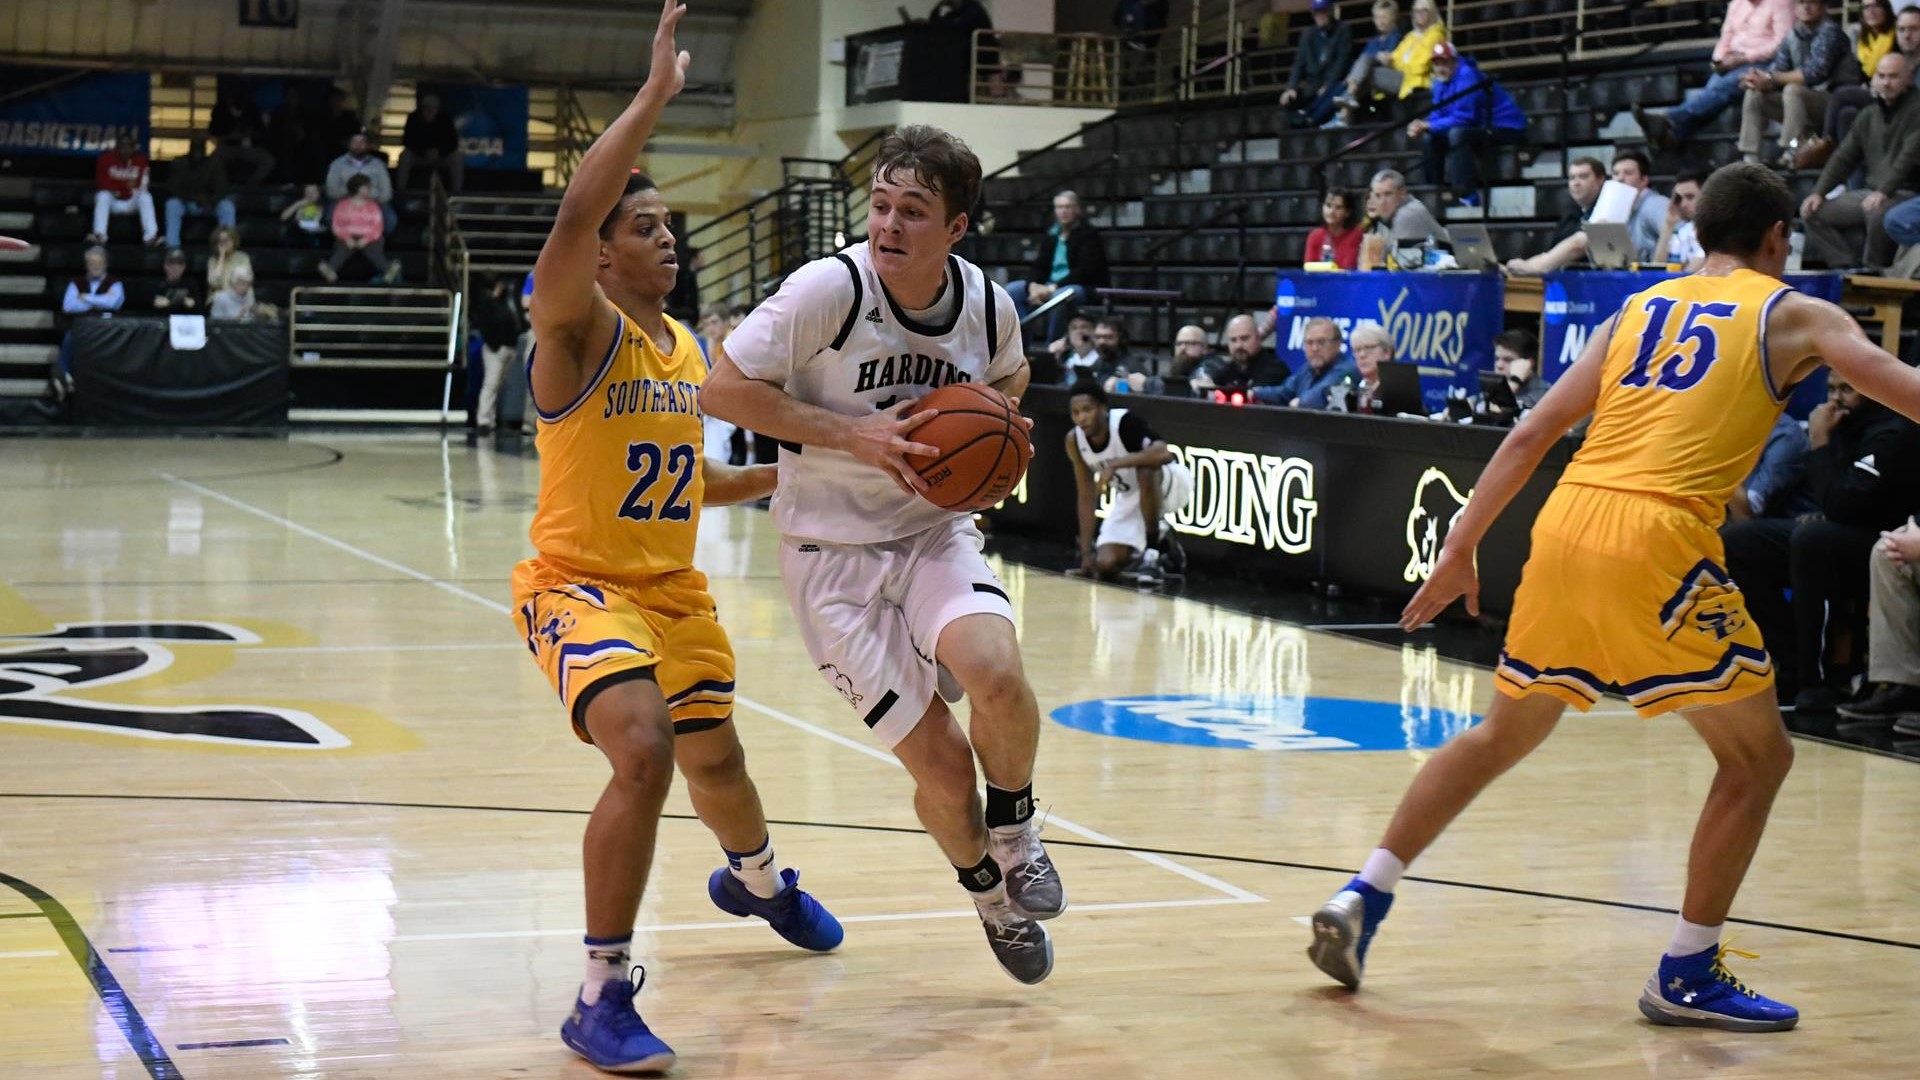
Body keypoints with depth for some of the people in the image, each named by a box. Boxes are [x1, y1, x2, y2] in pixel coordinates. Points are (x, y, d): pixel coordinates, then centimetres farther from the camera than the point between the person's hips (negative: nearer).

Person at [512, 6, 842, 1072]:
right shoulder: (580, 328, -16)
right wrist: (657, 93, -37)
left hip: (675, 591, 8)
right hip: (579, 585, -8)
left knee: (716, 757, 24)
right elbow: (573, 216, -38)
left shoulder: (690, 350, 7)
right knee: (643, 752, -30)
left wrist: (791, 473, 11)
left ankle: (758, 880, 60)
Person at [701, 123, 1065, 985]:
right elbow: (722, 390, -17)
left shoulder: (987, 303, -5)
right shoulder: (830, 287, -19)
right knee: (940, 765, -6)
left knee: (995, 671, -29)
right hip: (833, 551, -2)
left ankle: (1014, 831, 2)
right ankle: (988, 894, 27)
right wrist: (853, 435, -22)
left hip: (936, 533, 3)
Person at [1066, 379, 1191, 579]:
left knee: (1145, 468, -39)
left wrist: (1115, 464, -51)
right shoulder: (1074, 441, -13)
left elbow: (1163, 454, -48)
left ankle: (1156, 543, -19)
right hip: (1129, 497, 5)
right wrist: (1087, 554, -9)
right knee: (1106, 565, -10)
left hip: (1169, 482, -5)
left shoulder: (1126, 422, -30)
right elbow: (1087, 497, -6)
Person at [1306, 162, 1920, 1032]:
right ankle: (1688, 975, 9)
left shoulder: (1640, 308, 23)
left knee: (1502, 734, 23)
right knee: (1758, 756, 10)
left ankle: (1363, 897, 18)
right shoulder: (1793, 315, 11)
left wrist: (1461, 550, 23)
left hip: (1566, 526, 5)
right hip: (1659, 541, -5)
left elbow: (1531, 434, 19)